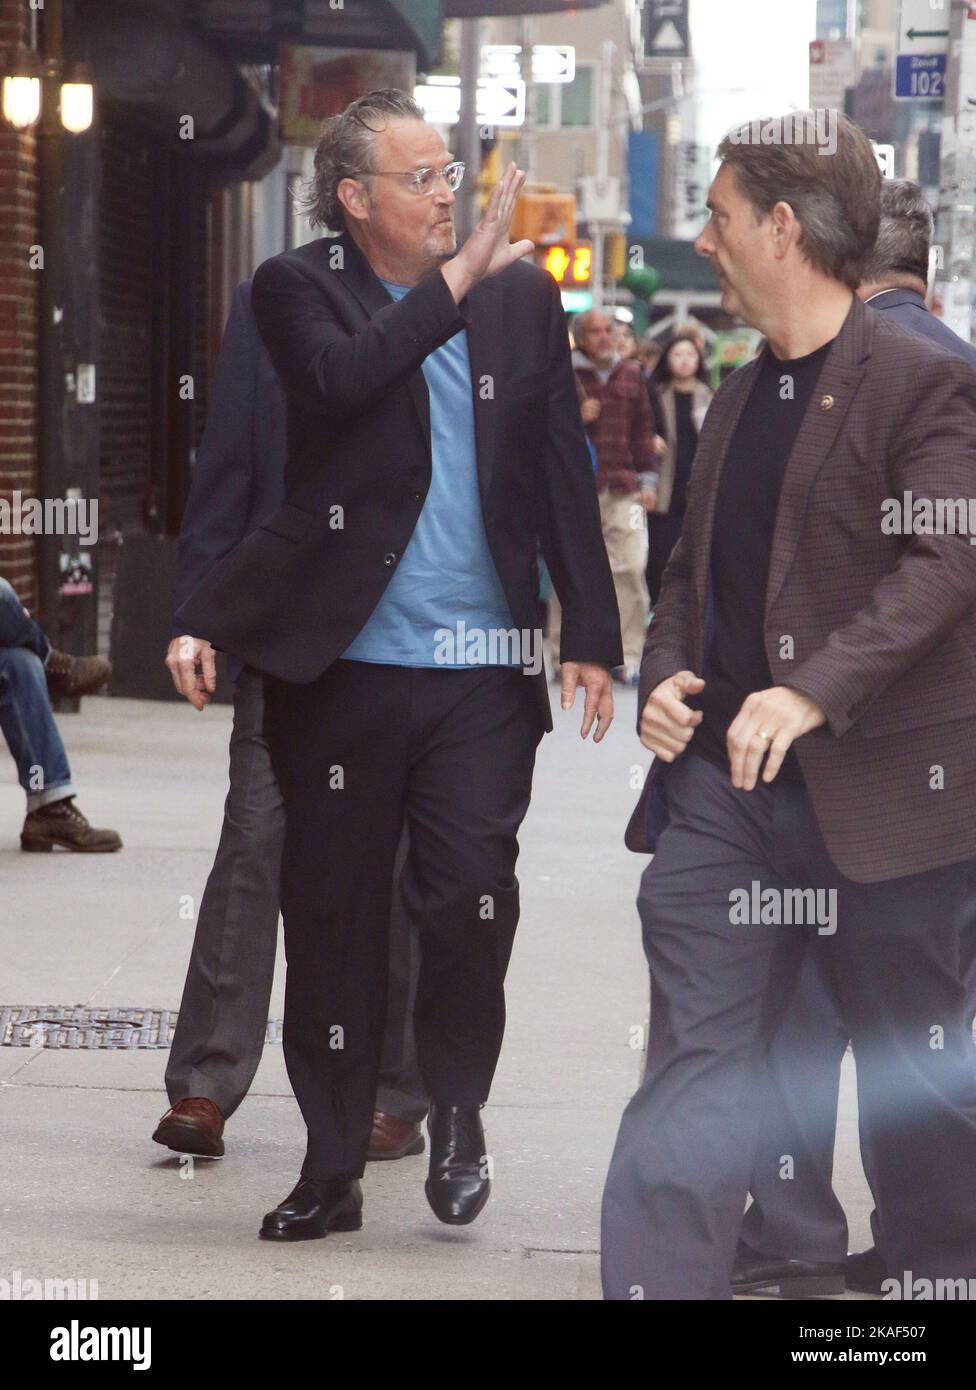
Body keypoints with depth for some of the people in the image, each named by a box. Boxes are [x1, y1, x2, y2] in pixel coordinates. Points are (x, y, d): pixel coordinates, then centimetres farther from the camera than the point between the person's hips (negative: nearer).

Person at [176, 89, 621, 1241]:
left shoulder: (522, 297, 9)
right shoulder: (298, 291, 1)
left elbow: (563, 474, 11)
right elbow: (341, 380, -21)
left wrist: (591, 635, 7)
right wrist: (457, 279, -19)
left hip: (483, 670, 1)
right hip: (344, 665, -1)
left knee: (471, 902, -8)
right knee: (333, 917, 5)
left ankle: (457, 1109, 18)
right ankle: (332, 1168, 18)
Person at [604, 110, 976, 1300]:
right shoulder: (740, 398, 15)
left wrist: (815, 689, -29)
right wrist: (665, 672, 3)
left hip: (877, 788, -6)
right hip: (721, 783, 6)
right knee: (695, 1064, -2)